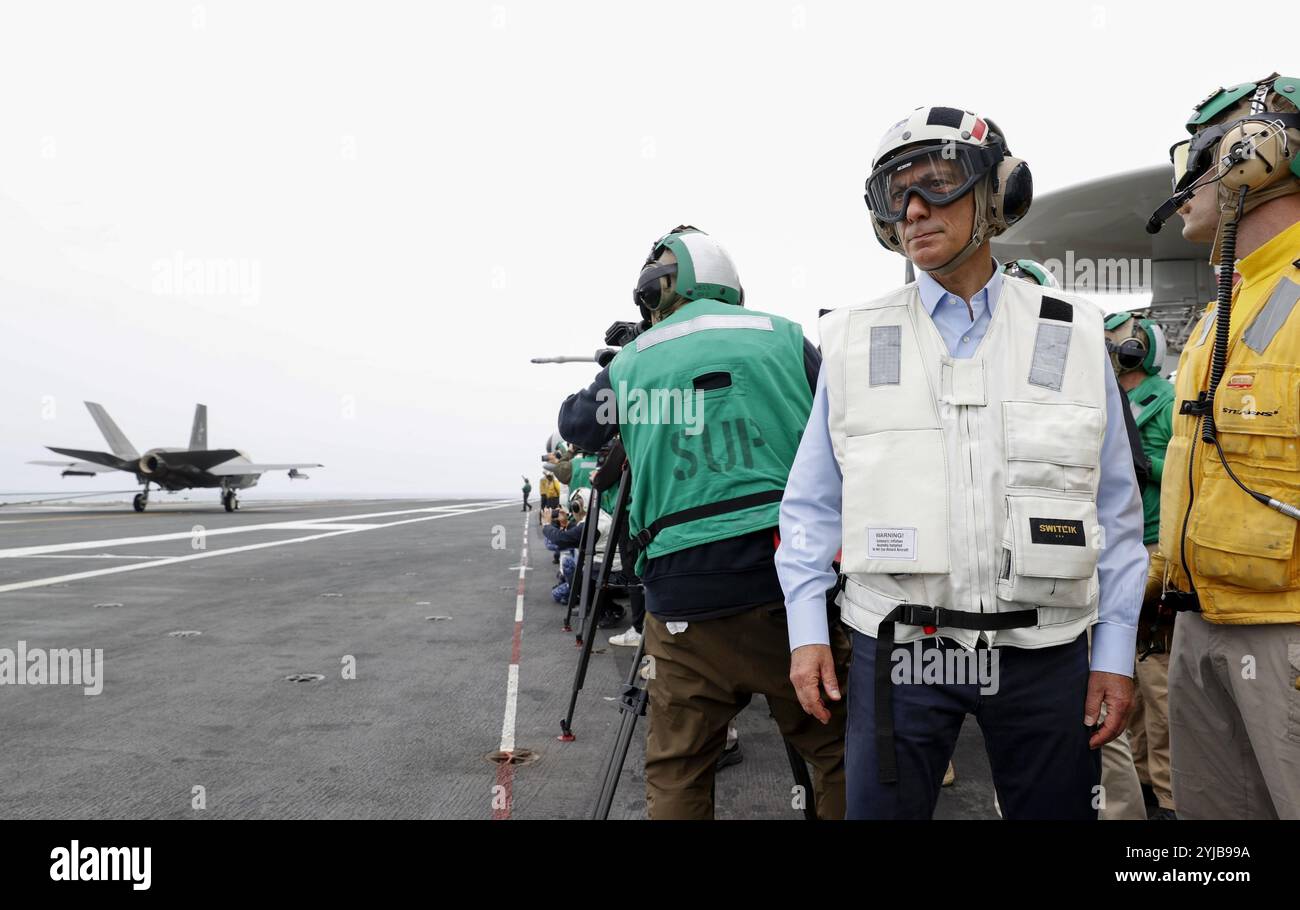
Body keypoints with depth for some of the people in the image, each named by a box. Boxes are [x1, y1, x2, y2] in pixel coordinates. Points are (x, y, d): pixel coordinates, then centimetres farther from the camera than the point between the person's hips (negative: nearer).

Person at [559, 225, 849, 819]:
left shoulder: (630, 363, 8)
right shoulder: (783, 337, 6)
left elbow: (576, 424, 27)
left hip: (683, 589, 1)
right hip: (795, 577, 0)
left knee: (677, 773, 13)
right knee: (835, 750, 13)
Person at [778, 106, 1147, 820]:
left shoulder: (1074, 335, 4)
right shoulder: (854, 340, 3)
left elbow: (1116, 511, 5)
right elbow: (812, 504, 6)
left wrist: (1114, 652, 2)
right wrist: (806, 629, -1)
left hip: (1043, 653, 1)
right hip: (896, 649, 0)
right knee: (880, 806, 7)